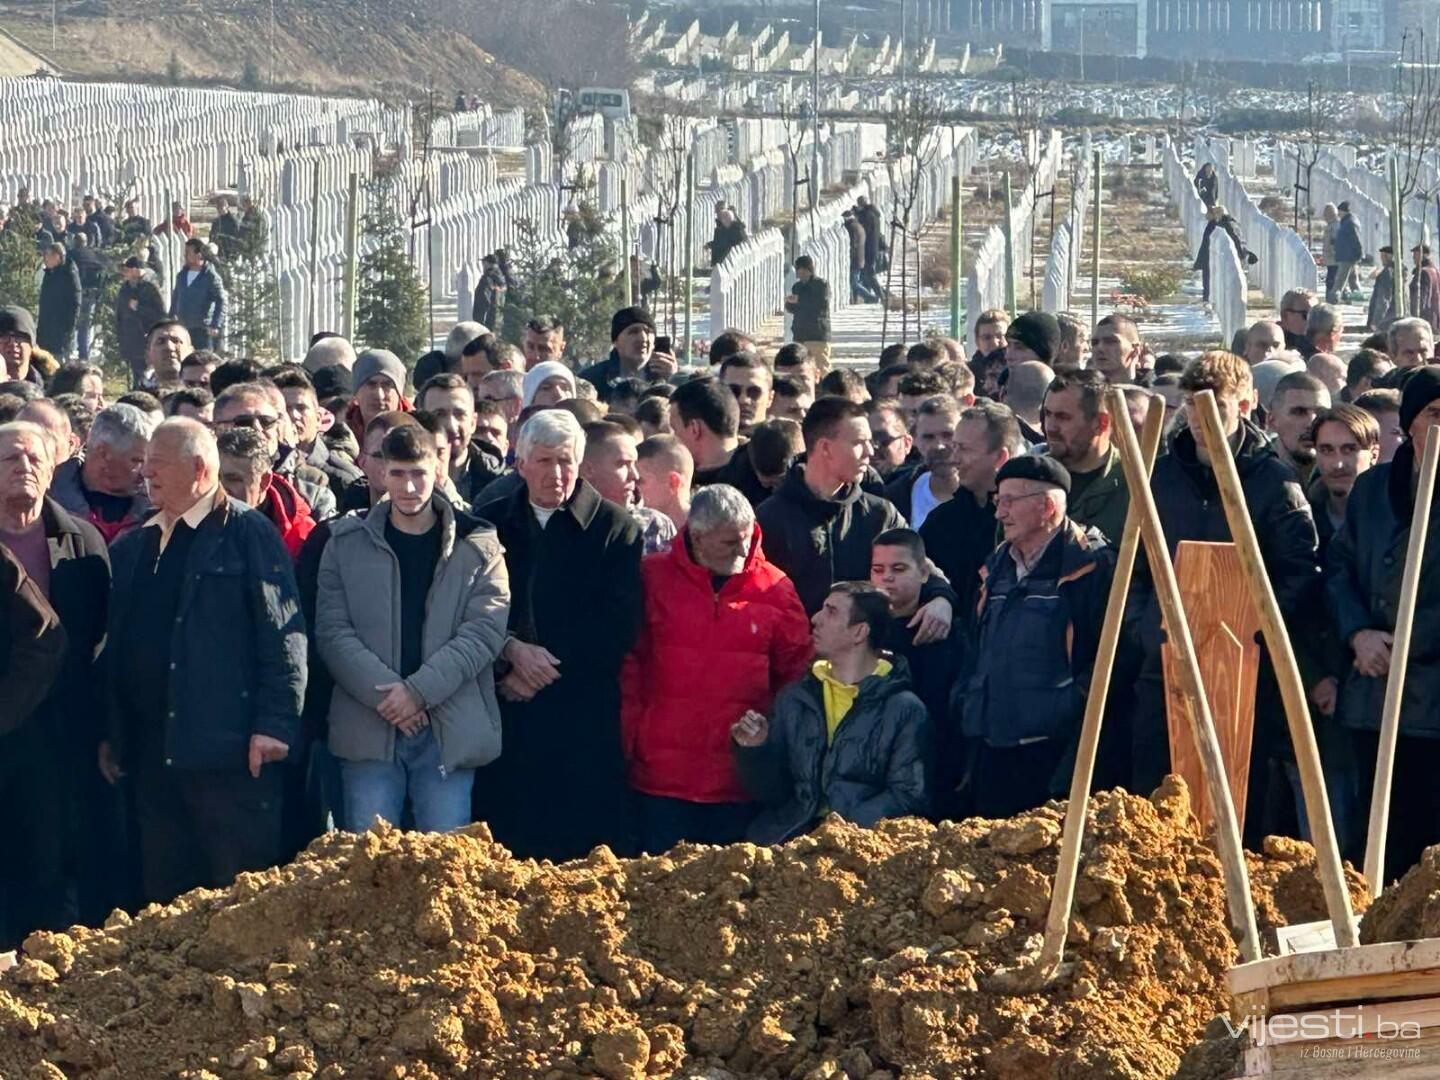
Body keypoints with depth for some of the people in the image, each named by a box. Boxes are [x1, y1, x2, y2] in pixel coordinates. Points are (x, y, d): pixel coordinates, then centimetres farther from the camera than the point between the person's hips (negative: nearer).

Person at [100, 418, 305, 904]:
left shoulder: (249, 534, -3)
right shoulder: (130, 549, 18)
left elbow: (283, 633, -9)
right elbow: (115, 645, 20)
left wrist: (274, 723, -15)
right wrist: (110, 735, 15)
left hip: (228, 749, -7)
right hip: (151, 751, 7)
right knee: (164, 894, 9)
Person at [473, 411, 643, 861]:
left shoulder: (615, 528, 5)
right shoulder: (490, 524, 13)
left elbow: (619, 626, -3)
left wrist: (548, 666, -7)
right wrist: (512, 650, -12)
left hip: (583, 718, -2)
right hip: (507, 711, 2)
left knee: (580, 848, -5)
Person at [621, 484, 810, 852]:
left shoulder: (775, 588, 6)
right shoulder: (652, 579, 1)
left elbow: (796, 671, 12)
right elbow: (626, 666, 3)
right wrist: (628, 741, -2)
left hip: (741, 777, 1)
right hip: (663, 776, -1)